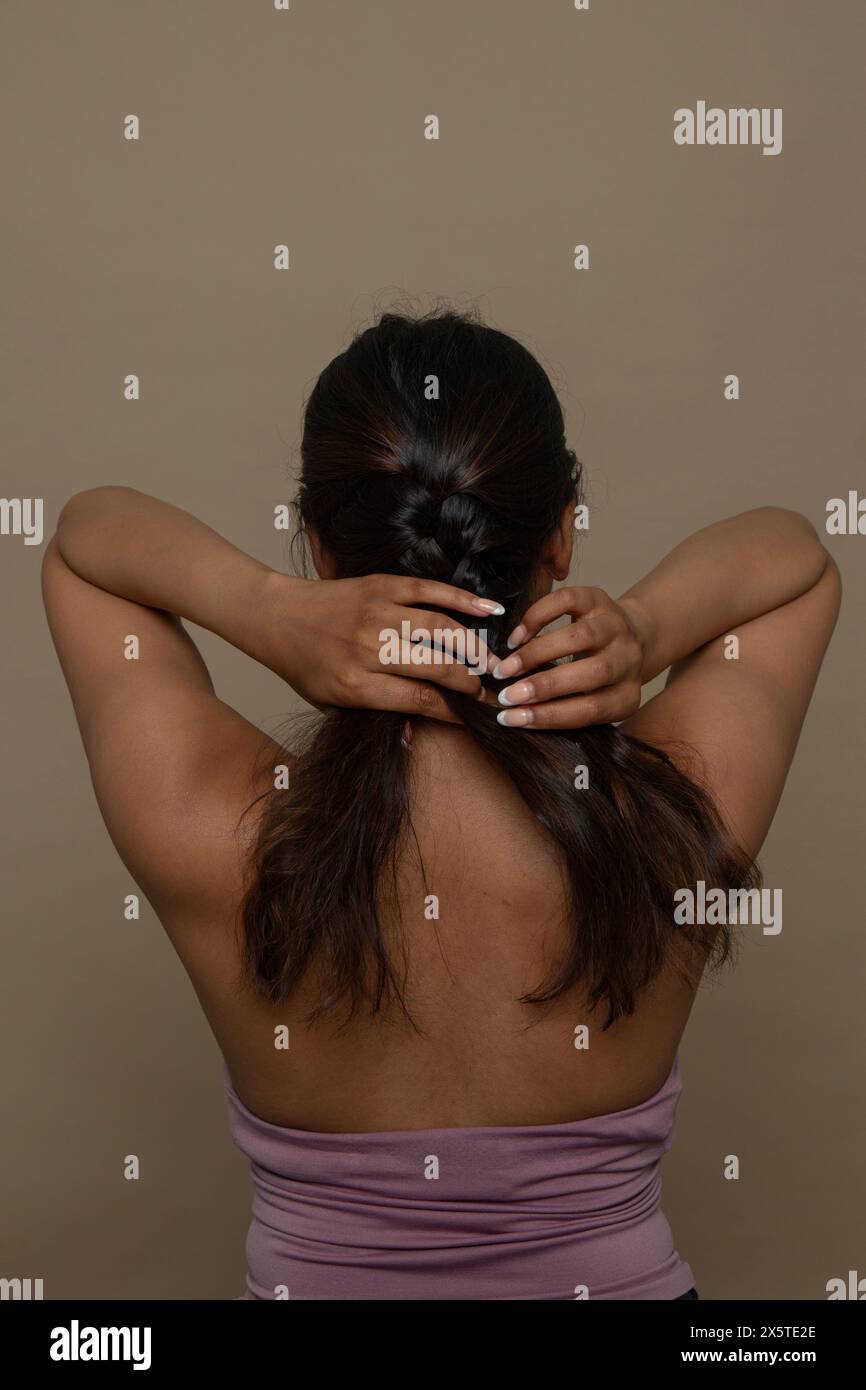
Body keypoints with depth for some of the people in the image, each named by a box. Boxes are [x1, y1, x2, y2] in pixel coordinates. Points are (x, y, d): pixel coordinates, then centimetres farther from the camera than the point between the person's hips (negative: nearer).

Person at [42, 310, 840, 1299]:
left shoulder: (214, 841, -26)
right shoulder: (672, 823, -25)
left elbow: (81, 530, -10)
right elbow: (795, 550, -6)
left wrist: (265, 611, -28)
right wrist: (649, 626, -25)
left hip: (309, 1271, 0)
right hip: (617, 1274, 1)